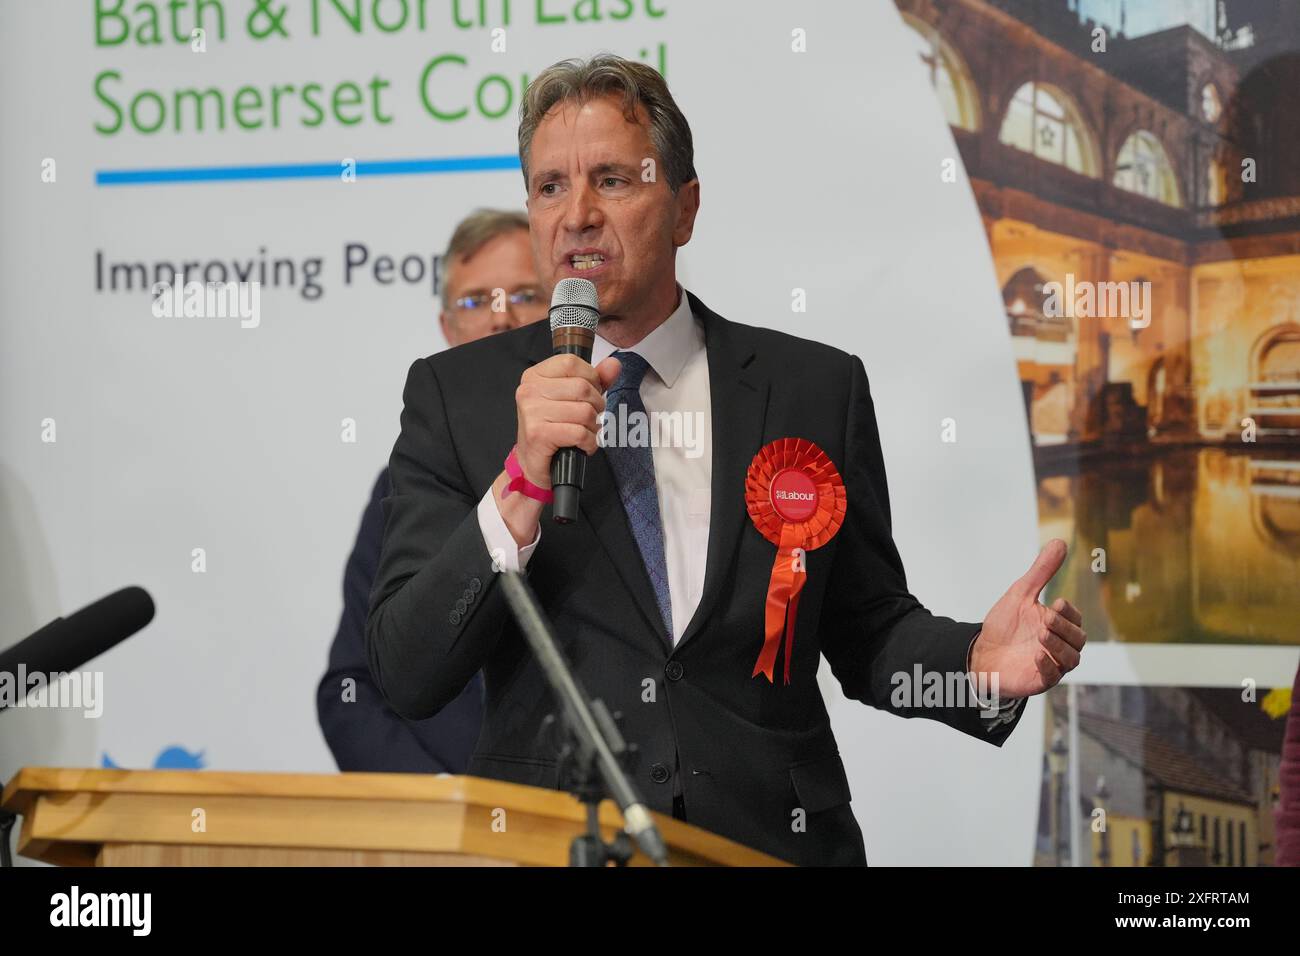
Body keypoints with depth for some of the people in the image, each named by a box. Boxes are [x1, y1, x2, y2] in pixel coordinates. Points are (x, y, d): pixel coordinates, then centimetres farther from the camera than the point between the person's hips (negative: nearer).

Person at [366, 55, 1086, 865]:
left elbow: (866, 632, 14)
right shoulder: (455, 395, 5)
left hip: (773, 836, 2)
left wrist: (980, 665, -5)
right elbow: (408, 678, -2)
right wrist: (521, 487, -14)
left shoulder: (815, 389, 7)